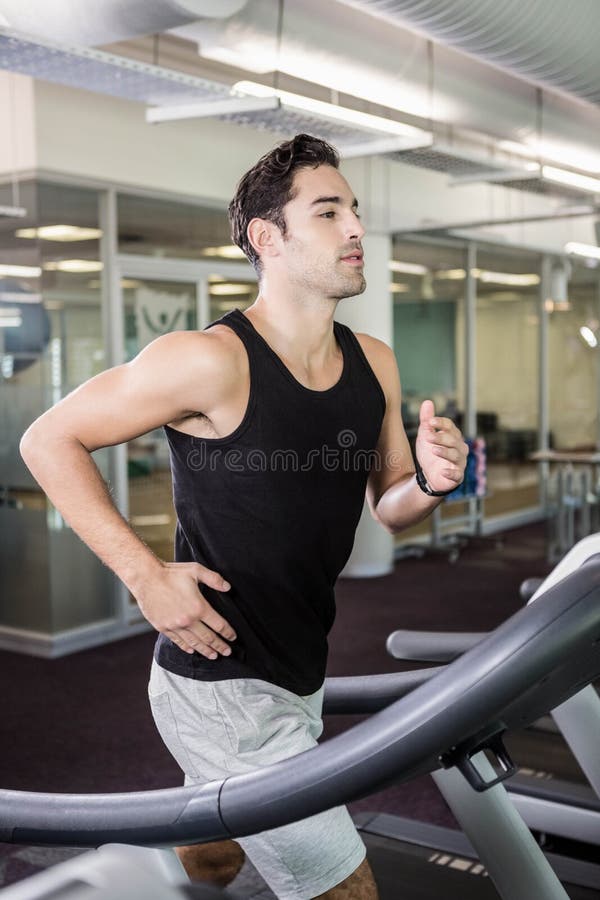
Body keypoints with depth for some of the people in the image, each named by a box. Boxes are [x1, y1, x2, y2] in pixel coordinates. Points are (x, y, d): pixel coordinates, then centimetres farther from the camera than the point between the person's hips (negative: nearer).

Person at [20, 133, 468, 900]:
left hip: (298, 680, 7)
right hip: (220, 687, -7)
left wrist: (429, 483, -12)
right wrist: (146, 575, -19)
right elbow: (49, 440, -13)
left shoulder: (374, 365, 1)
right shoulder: (212, 361, -20)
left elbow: (389, 507, 11)